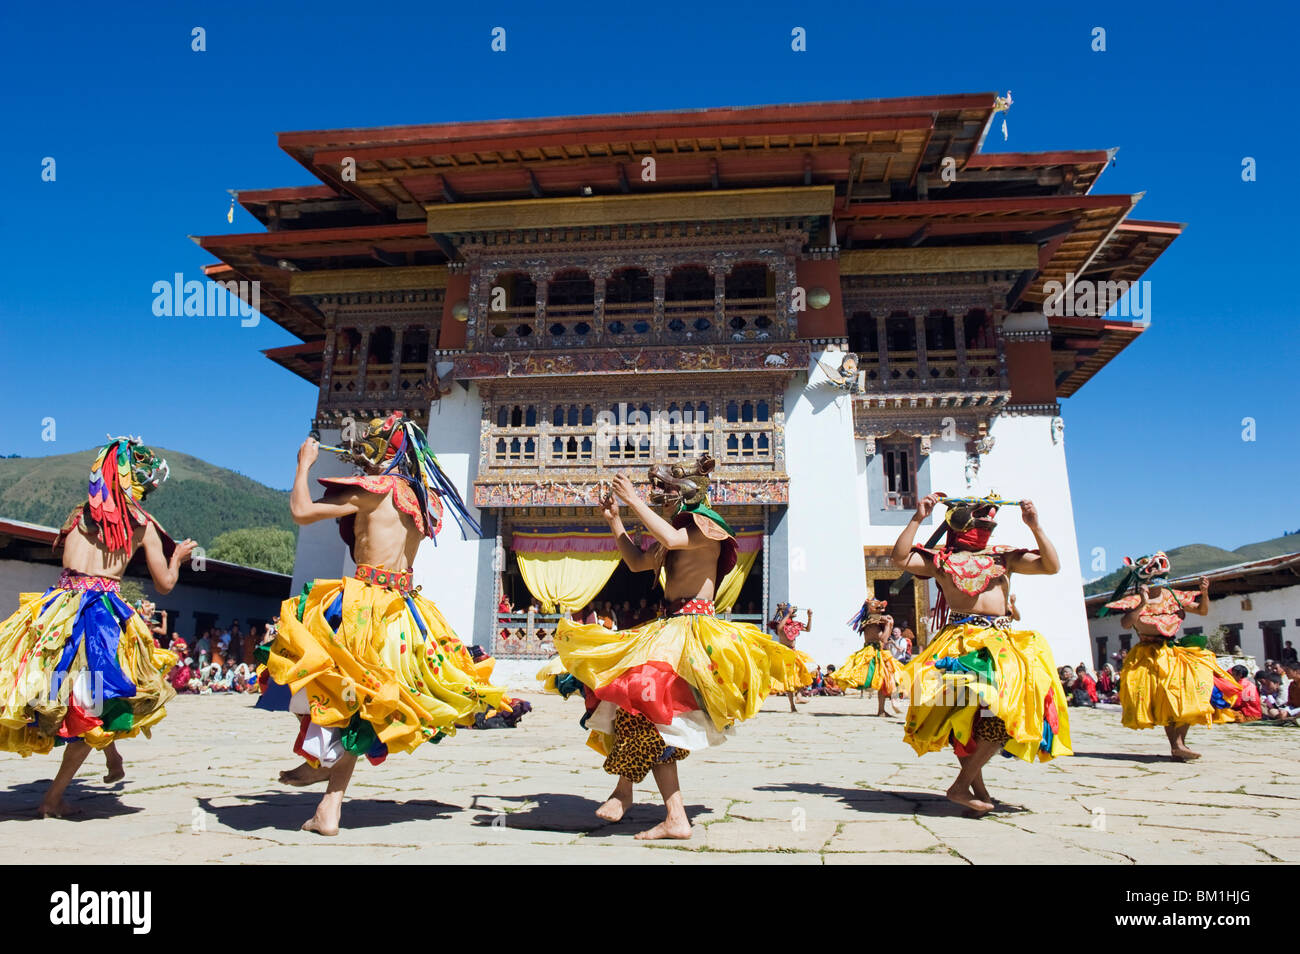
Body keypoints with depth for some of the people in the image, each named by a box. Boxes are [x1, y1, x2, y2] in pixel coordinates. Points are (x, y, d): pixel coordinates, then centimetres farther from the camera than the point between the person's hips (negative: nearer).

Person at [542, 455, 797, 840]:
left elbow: (671, 539, -25)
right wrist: (614, 519, 21)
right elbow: (637, 562, 27)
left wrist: (634, 500, -17)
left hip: (693, 627, -9)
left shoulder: (704, 526, -4)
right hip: (670, 626, 9)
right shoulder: (678, 530, 22)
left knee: (644, 688, -24)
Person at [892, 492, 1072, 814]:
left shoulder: (1005, 557, 18)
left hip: (1003, 641, 3)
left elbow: (1051, 566, 10)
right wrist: (917, 519, -5)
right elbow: (900, 558, -3)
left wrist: (1035, 527, 2)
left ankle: (962, 786, -5)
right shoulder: (941, 559, 10)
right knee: (963, 706, -16)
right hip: (961, 640, -2)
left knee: (1003, 706, -17)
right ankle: (976, 784, 7)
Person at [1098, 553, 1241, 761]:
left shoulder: (1172, 596, 9)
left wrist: (1204, 593, -2)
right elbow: (1125, 624, -23)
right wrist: (1142, 604, -31)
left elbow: (1203, 611, 16)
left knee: (1188, 691, -14)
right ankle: (1176, 744, -8)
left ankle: (1179, 743, -12)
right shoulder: (1136, 600, -7)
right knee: (1165, 698, -12)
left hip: (1176, 650, 4)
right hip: (1150, 656, -4)